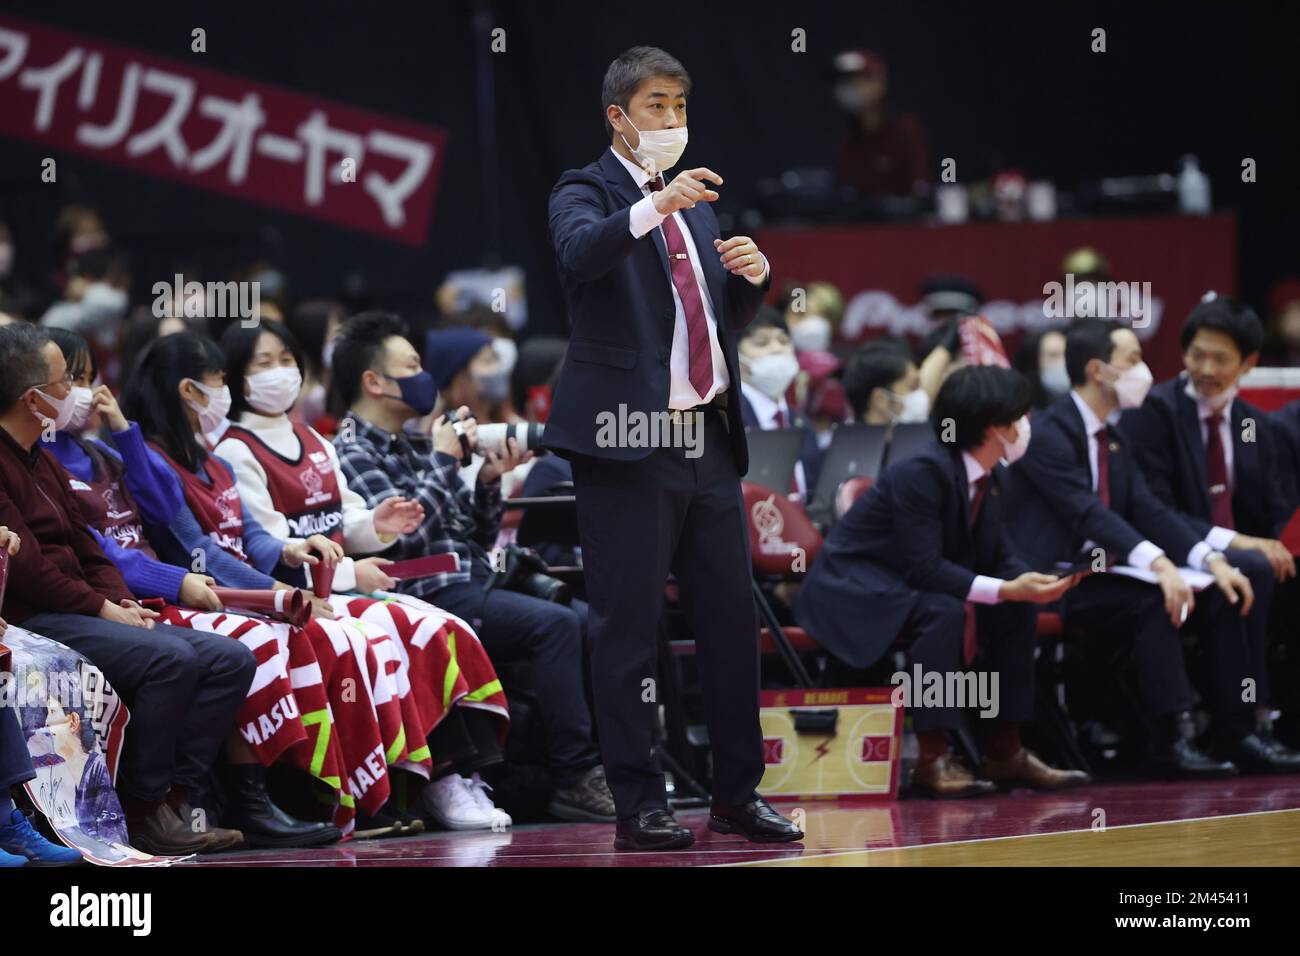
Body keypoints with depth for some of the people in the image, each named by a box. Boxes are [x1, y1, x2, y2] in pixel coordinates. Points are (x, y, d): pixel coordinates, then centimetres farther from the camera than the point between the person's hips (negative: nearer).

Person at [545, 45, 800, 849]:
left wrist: (753, 273, 3)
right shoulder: (586, 193, -1)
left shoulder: (698, 206, 20)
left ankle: (739, 794, 14)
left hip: (708, 437, 7)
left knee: (733, 620, 7)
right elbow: (582, 252, -24)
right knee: (630, 629, -4)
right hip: (629, 445, -7)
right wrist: (657, 205, -39)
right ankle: (638, 806, -1)